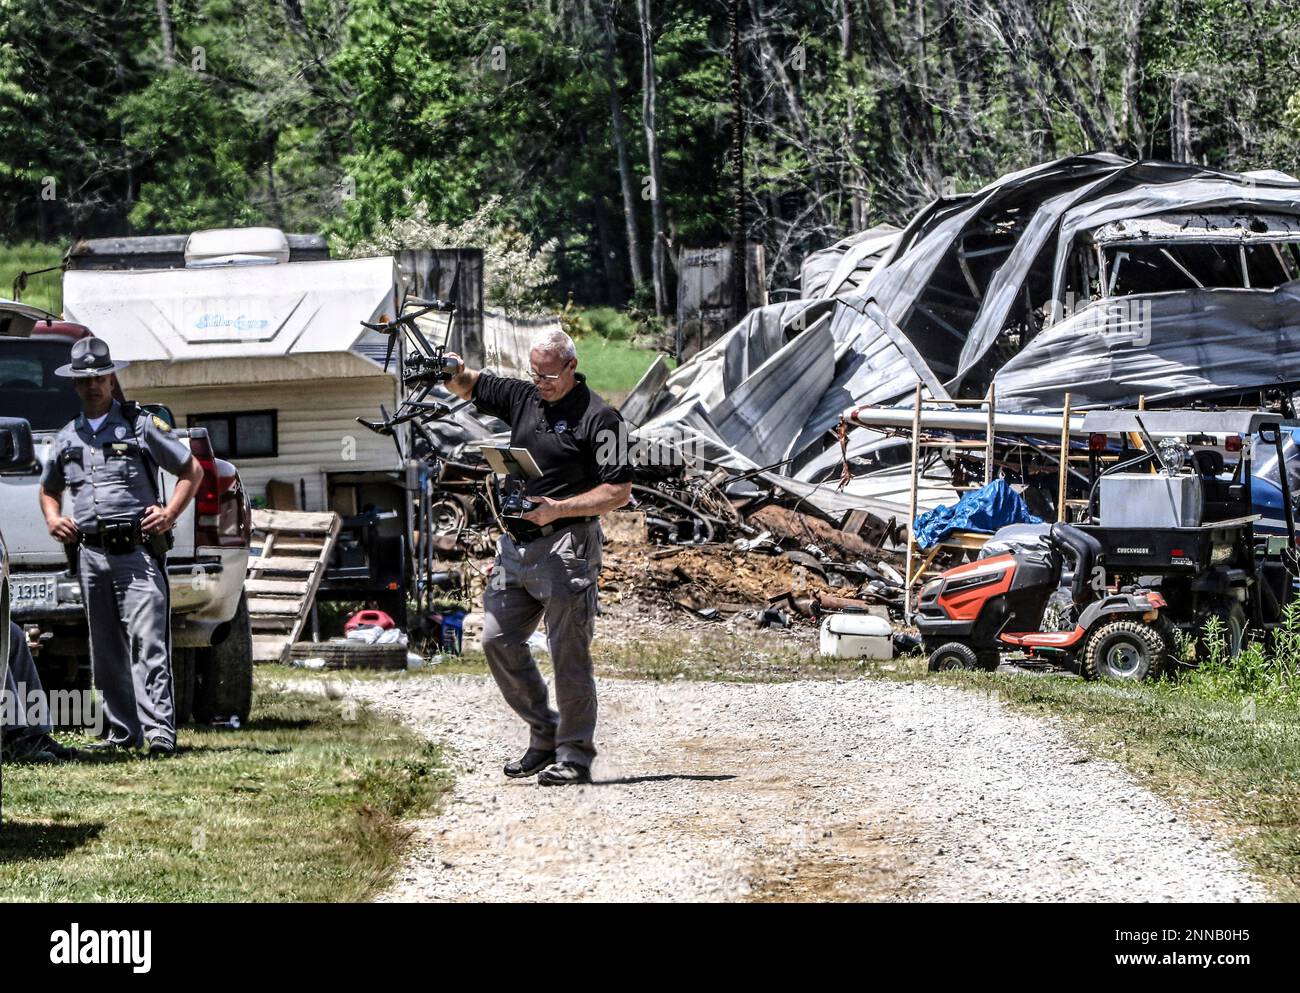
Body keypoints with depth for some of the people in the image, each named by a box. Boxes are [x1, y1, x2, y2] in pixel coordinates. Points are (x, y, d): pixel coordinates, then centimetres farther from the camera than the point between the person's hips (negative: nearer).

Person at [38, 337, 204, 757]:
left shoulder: (142, 424, 3)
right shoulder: (67, 438, 17)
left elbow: (192, 471, 6)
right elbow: (48, 489, 33)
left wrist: (169, 513, -6)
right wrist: (53, 519, 12)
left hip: (137, 552, -5)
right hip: (91, 554, 5)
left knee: (147, 642, -14)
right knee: (105, 651, 6)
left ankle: (159, 730, -20)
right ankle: (123, 731, 13)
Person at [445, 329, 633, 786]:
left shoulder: (598, 417, -8)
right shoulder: (523, 397, 11)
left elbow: (619, 490, -9)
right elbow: (466, 386, 22)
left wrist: (558, 510, -18)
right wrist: (452, 370, -3)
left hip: (567, 545, -7)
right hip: (516, 543, 7)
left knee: (568, 652, -5)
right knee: (498, 640, 5)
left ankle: (575, 756, 2)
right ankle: (545, 735, 18)